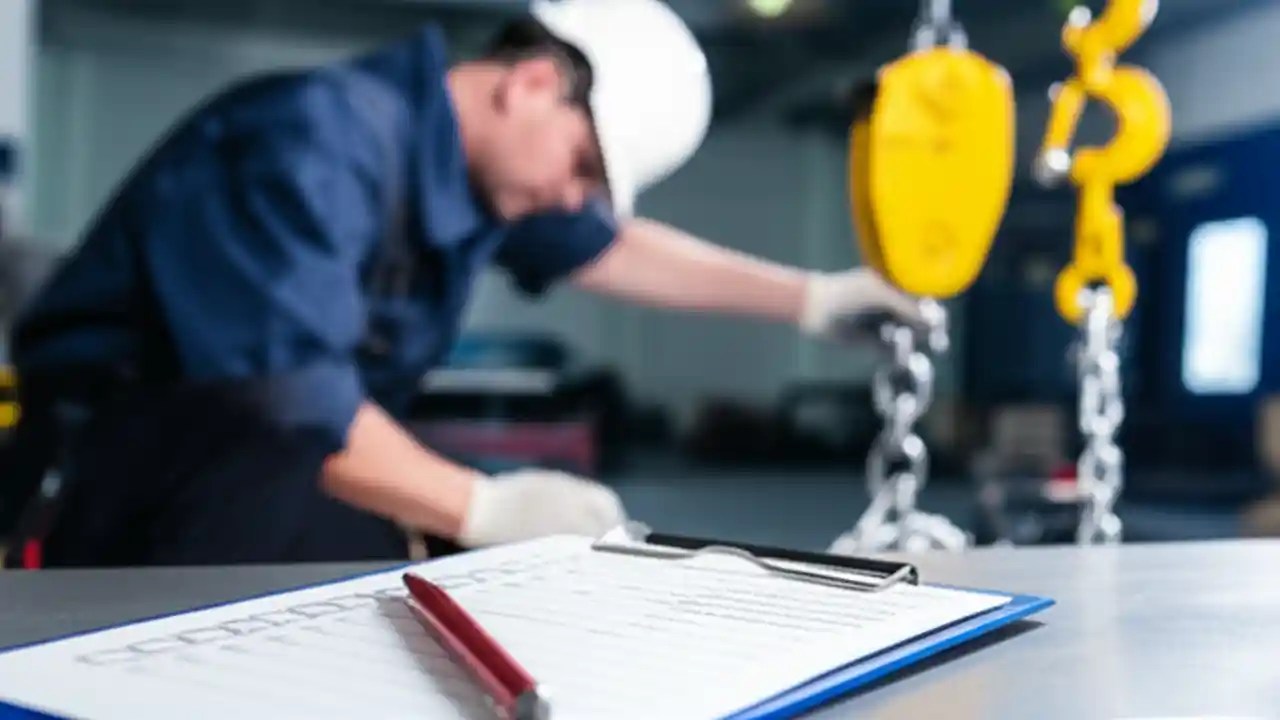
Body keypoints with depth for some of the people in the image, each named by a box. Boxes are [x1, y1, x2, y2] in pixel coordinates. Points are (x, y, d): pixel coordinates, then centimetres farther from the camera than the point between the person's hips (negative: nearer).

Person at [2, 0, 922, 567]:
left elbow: (612, 248, 15)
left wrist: (811, 298, 12)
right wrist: (482, 508, -34)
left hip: (308, 446, 8)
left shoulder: (484, 161, -1)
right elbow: (286, 398, -35)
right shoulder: (323, 138, -28)